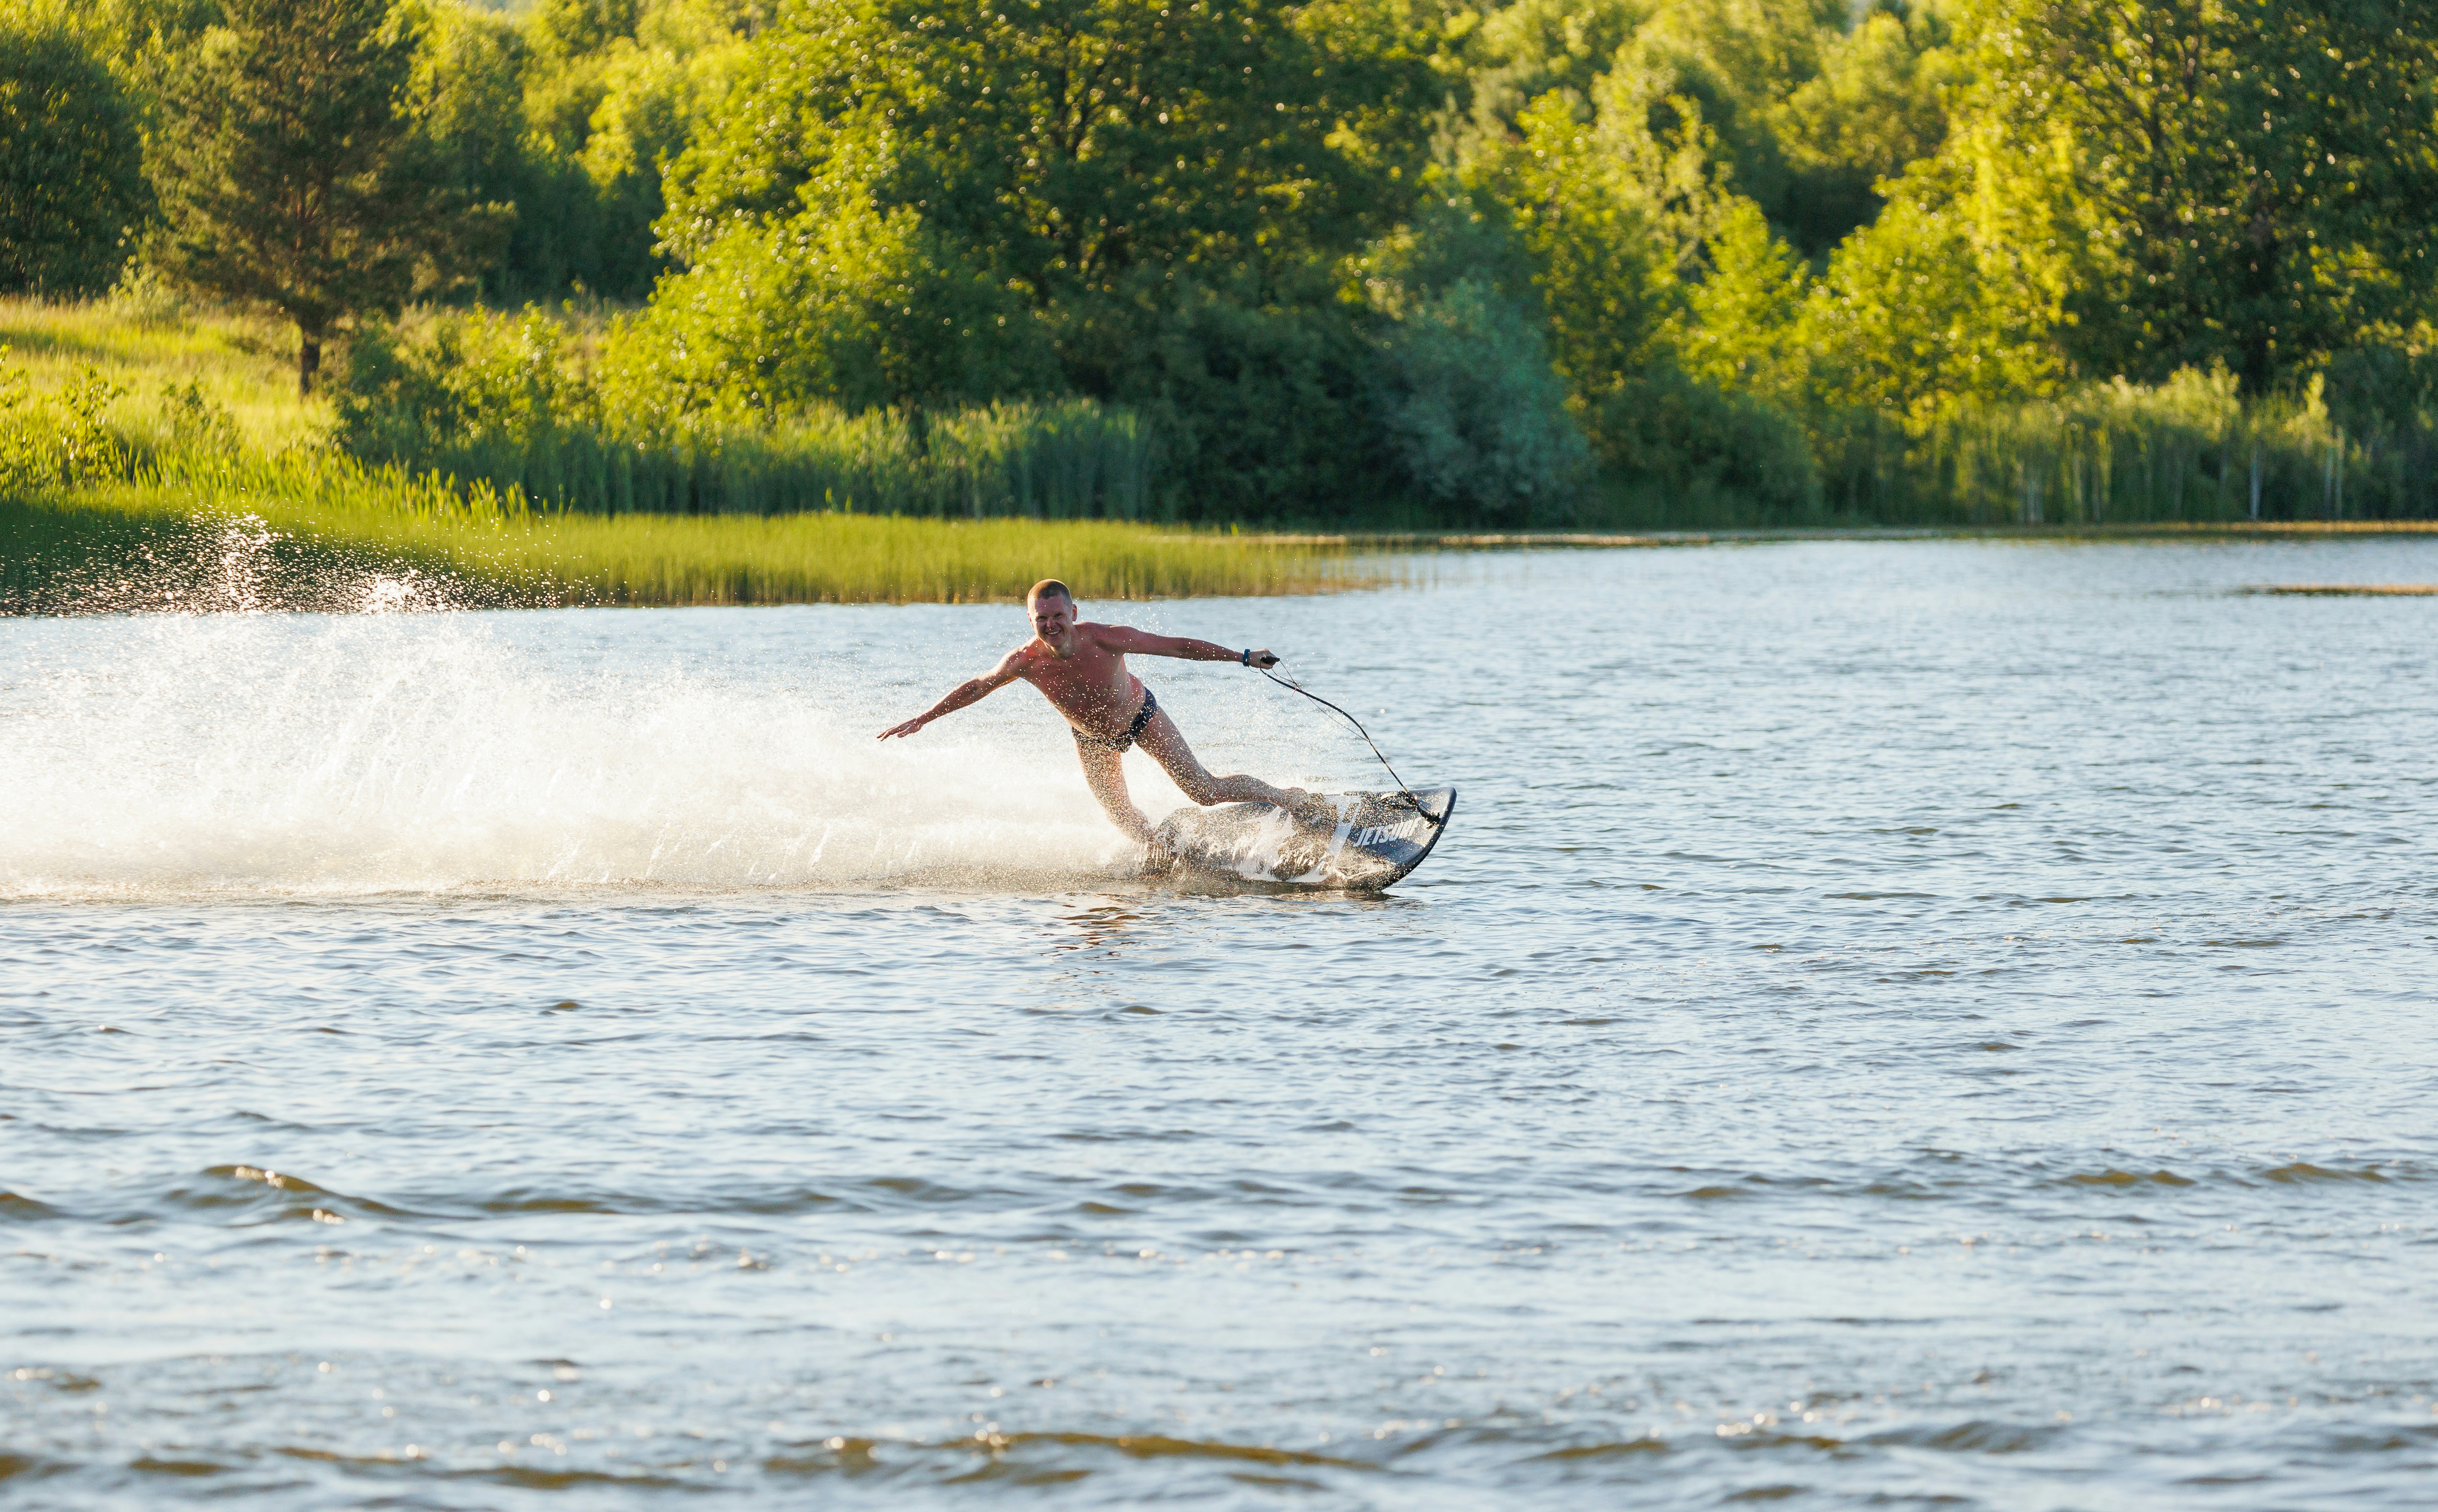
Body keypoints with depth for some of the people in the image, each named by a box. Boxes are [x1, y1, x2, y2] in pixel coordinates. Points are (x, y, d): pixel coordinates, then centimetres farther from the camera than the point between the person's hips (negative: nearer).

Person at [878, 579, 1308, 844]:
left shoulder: (1105, 639, -37)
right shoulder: (1026, 661, -30)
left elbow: (1178, 646, -29)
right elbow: (975, 688, -13)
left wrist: (1243, 657, -28)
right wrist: (921, 720, -11)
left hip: (1140, 715, -3)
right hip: (1093, 737, 3)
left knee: (1204, 790, -5)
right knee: (1120, 817, -4)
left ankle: (1290, 798, 16)